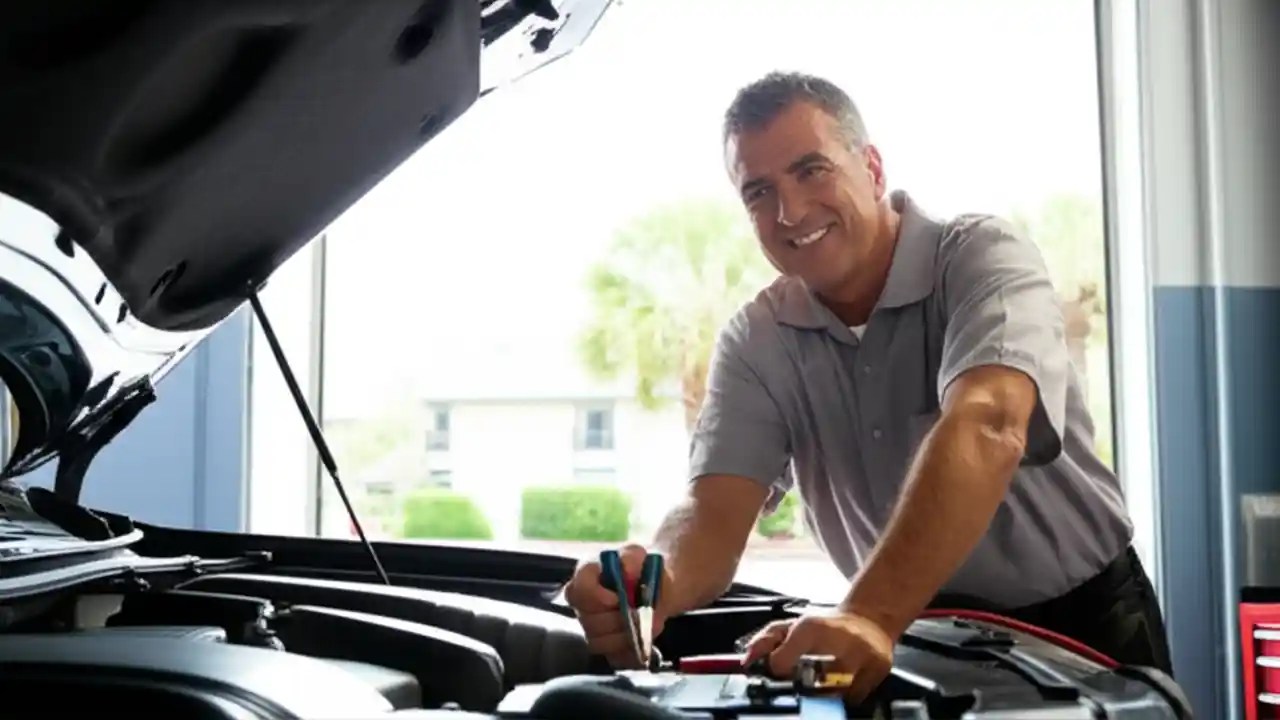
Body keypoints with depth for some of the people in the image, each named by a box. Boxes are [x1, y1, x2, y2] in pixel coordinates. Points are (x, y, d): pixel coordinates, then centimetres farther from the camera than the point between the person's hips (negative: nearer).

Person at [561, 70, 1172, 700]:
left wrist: (869, 615, -49)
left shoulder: (983, 258, -17)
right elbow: (714, 509, -15)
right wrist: (653, 588, -39)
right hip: (927, 639, 2)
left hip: (1081, 623, -2)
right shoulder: (754, 342, -4)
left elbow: (985, 428, -35)